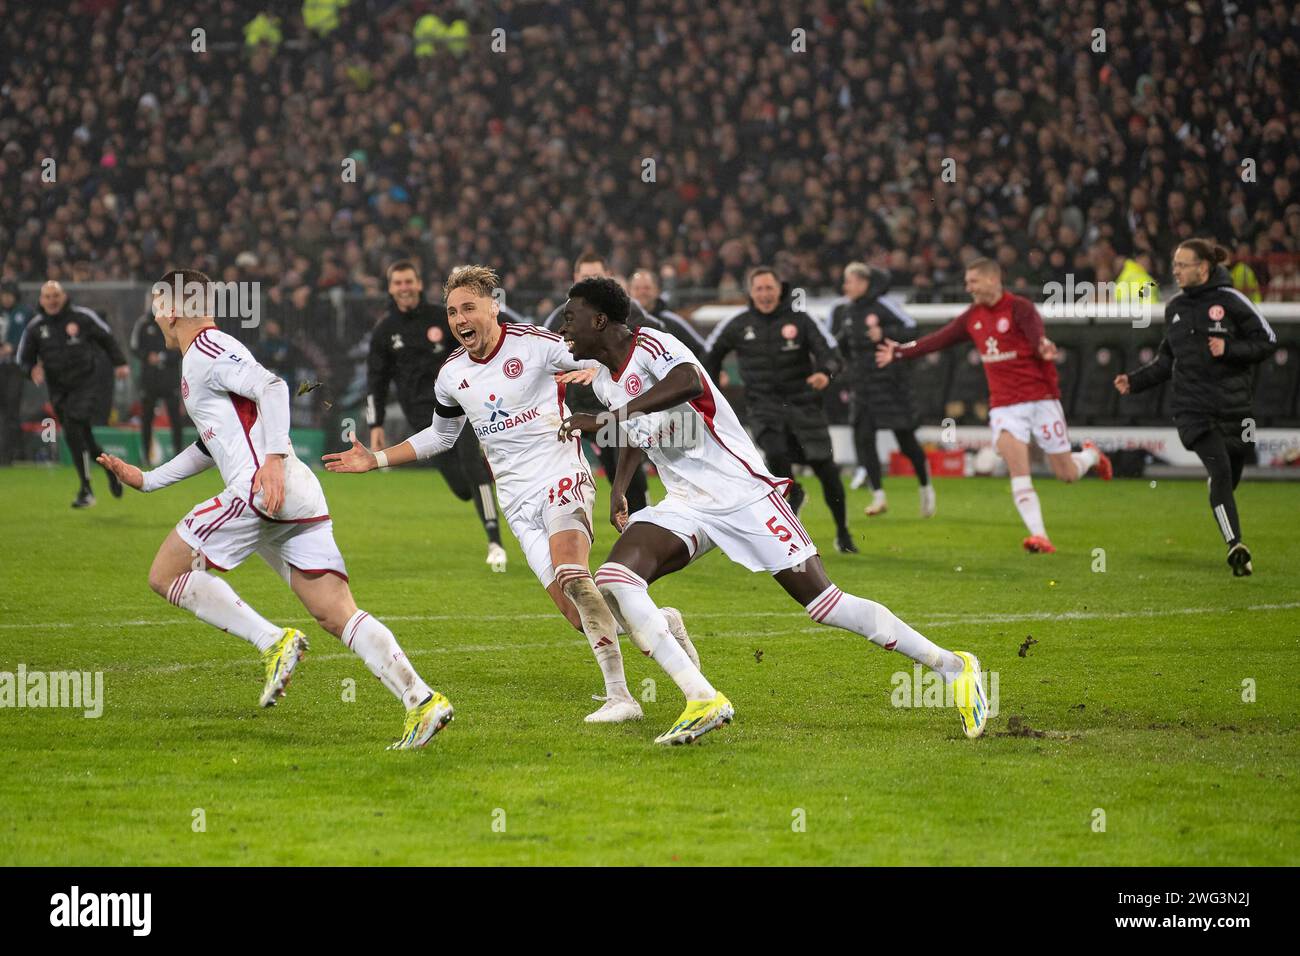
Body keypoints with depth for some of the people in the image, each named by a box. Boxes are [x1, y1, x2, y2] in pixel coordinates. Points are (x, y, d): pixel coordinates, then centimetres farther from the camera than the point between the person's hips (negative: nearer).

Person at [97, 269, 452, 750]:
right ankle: (421, 701, -16)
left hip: (261, 491, -9)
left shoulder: (207, 352, -1)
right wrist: (146, 479, 46)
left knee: (166, 574, 1)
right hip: (301, 496, 9)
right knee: (339, 616, 0)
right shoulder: (210, 355, 30)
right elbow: (212, 444, 42)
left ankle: (274, 642, -12)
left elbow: (272, 387, -18)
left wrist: (273, 458, -28)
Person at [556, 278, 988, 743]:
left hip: (741, 491, -8)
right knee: (612, 581, -16)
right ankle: (702, 700, -20)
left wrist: (609, 418, -36)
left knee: (822, 602, -9)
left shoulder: (652, 347, -15)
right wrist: (618, 489, 21)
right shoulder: (605, 381, 13)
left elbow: (688, 381, -38)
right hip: (686, 507, 8)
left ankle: (953, 667, 5)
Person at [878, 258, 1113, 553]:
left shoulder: (1019, 308, -13)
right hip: (1004, 405, 4)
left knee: (1067, 474, 3)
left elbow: (1035, 331, -32)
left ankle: (1092, 455, 39)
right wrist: (899, 352, 16)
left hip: (1041, 398, -4)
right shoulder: (973, 317, 7)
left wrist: (1043, 346, -56)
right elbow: (939, 339, 16)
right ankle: (1040, 537, -19)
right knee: (1018, 472, -15)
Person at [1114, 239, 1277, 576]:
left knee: (1229, 478, 6)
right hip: (1193, 407, 1)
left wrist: (1229, 350, -14)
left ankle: (1234, 547, 27)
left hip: (1234, 406, -1)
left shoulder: (1230, 300, -2)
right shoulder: (1175, 308, 12)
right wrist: (1135, 380, 11)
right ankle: (1235, 545, -28)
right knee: (1220, 470, -20)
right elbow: (1167, 361, 22)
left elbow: (1267, 342, -1)